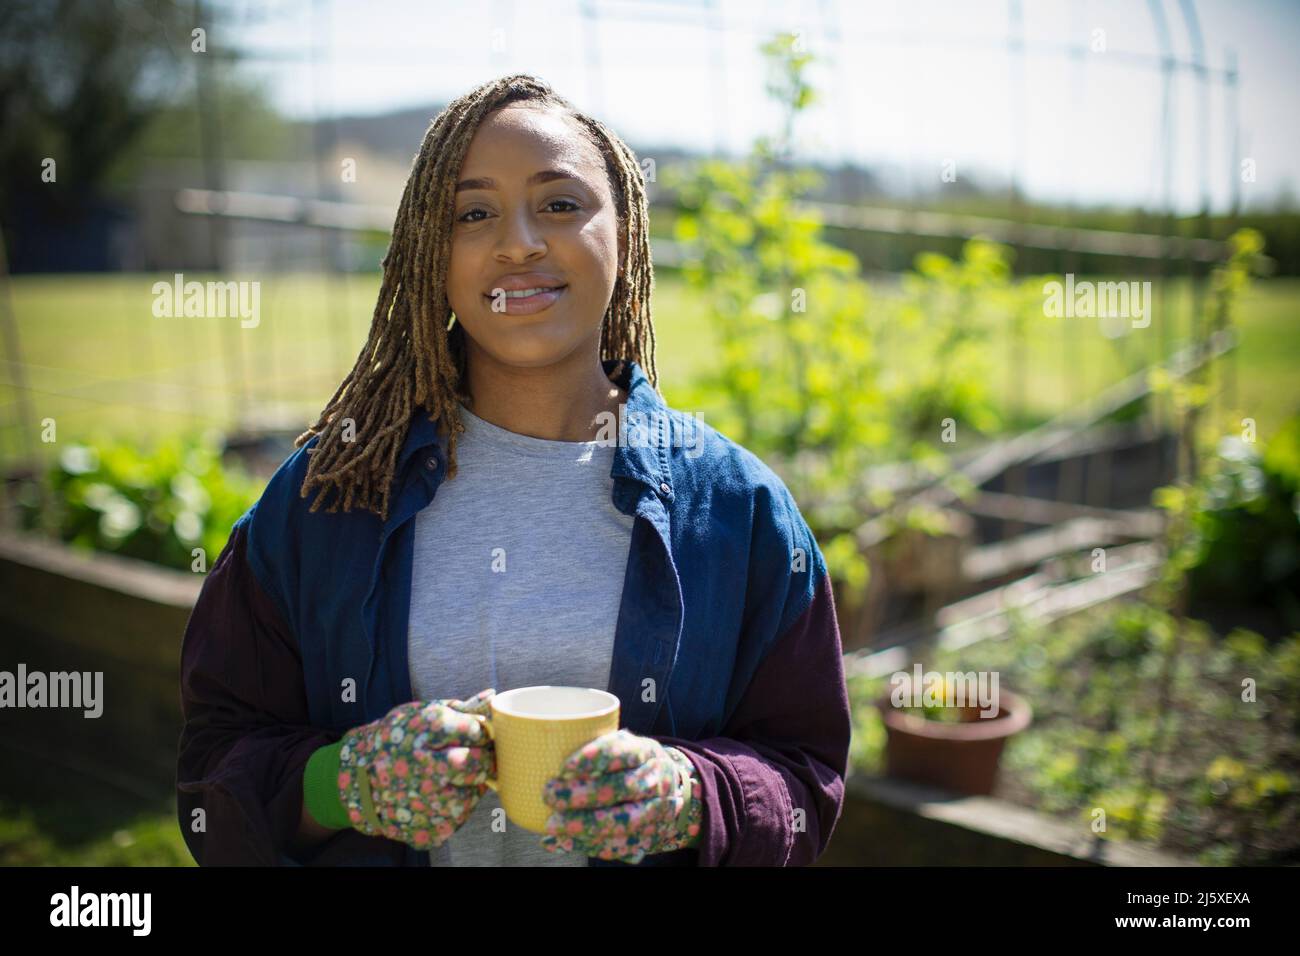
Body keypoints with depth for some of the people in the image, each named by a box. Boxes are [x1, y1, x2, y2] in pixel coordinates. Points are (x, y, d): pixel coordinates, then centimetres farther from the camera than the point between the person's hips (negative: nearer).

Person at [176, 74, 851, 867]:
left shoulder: (735, 506, -11)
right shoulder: (321, 495, -9)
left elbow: (804, 779, -7)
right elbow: (219, 759, -7)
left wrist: (686, 797, -25)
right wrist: (345, 783, -25)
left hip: (639, 849, 0)